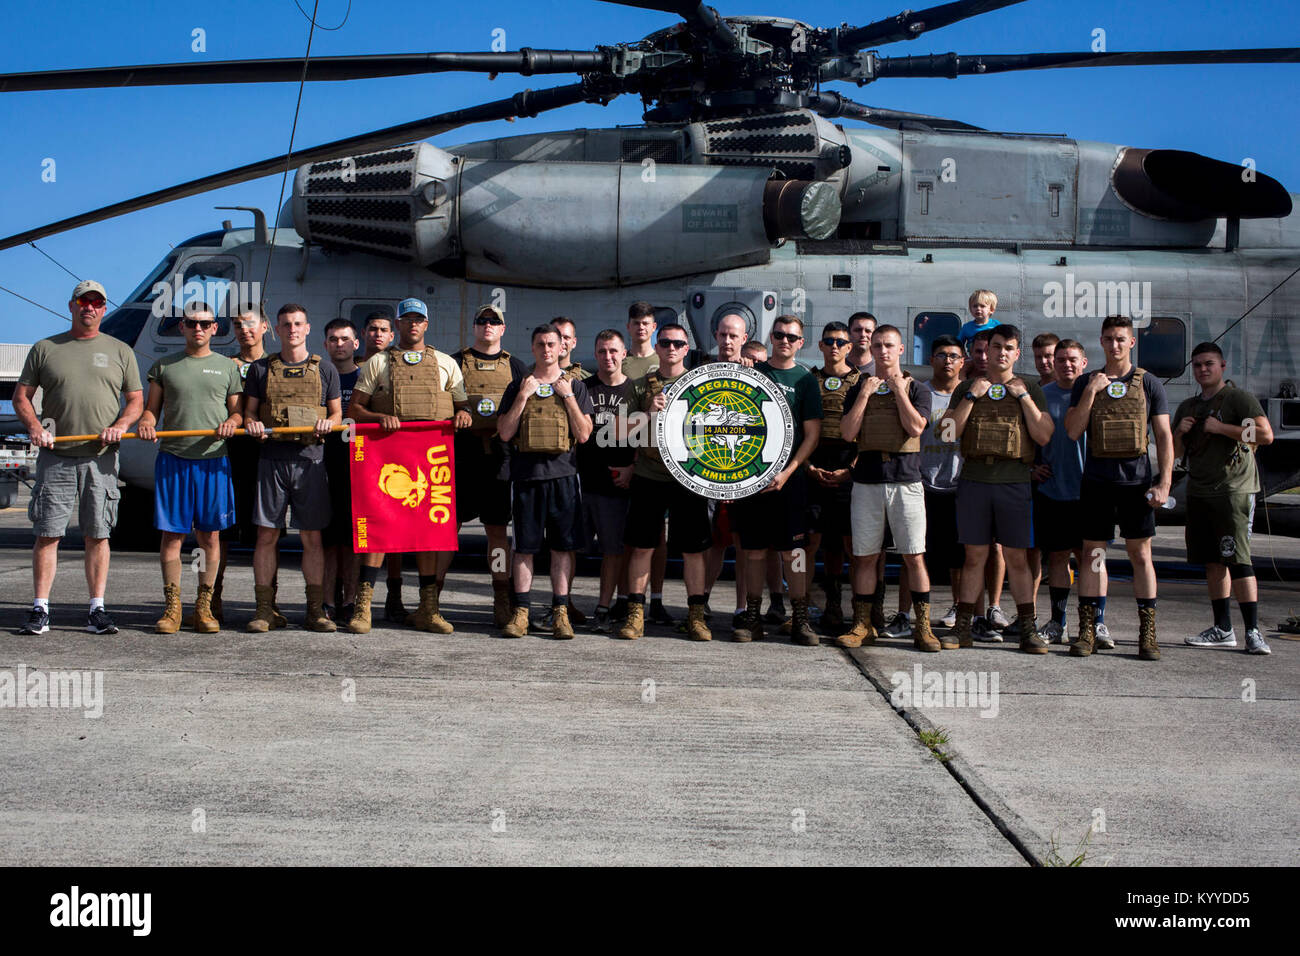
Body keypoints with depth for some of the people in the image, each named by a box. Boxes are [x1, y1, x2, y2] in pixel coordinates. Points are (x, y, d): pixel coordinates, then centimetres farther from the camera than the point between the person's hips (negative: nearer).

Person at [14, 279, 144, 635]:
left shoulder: (120, 351, 11)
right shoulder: (45, 349, 10)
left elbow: (136, 399, 11)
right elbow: (21, 396, 10)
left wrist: (120, 425, -9)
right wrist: (34, 427, -8)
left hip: (101, 458, 0)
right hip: (56, 457, 0)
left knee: (97, 535, 2)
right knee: (47, 534, -1)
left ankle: (97, 611, 7)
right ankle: (40, 610, 4)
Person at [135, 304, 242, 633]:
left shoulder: (227, 367, 13)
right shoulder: (164, 366, 13)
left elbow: (238, 410, 13)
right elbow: (151, 409, 14)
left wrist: (231, 423, -10)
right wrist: (145, 423, -8)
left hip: (213, 461, 0)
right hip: (172, 459, 0)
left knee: (210, 535, 2)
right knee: (172, 534, 0)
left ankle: (204, 607, 9)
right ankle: (172, 608, 7)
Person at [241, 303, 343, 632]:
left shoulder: (324, 369, 12)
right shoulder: (260, 368, 12)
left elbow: (337, 412, 14)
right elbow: (249, 411, 13)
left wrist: (328, 423, -8)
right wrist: (252, 424, -9)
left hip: (310, 458, 0)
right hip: (272, 458, 0)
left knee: (312, 537, 1)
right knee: (266, 535, -2)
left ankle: (316, 610, 7)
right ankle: (264, 610, 5)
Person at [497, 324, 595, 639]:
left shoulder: (575, 386, 10)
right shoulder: (517, 387, 11)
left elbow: (584, 435, 1)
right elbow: (505, 433, 1)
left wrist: (568, 396, -5)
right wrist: (523, 396, -5)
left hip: (563, 473, 0)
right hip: (526, 473, 0)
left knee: (563, 546, 0)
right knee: (524, 546, 1)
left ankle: (560, 613, 6)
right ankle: (520, 613, 6)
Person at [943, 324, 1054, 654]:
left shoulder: (1031, 390, 11)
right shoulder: (967, 389, 12)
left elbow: (1044, 436, 0)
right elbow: (949, 432, 1)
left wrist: (1024, 397, -5)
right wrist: (972, 396, -6)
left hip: (1015, 481, 0)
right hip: (974, 479, 1)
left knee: (1017, 557, 1)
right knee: (975, 555, 3)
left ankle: (1028, 630, 7)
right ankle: (962, 629, 8)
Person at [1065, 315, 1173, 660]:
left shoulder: (1149, 384, 5)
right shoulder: (1086, 383, 9)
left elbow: (1164, 436, 3)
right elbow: (1072, 431, 0)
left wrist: (1164, 482, -6)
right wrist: (1091, 392, -10)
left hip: (1137, 480, -1)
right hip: (1096, 480, 1)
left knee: (1141, 554, 1)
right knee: (1092, 554, 2)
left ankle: (1147, 633, 7)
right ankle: (1087, 631, 7)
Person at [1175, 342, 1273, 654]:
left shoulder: (1239, 398, -3)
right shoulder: (1187, 407, 18)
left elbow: (1266, 435, -15)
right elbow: (1175, 452, 24)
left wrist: (1220, 428, -15)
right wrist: (1180, 432, 3)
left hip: (1233, 491, -7)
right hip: (1198, 493, 7)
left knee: (1237, 559, -12)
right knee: (1213, 561, 9)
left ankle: (1253, 631, -11)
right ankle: (1222, 629, 15)